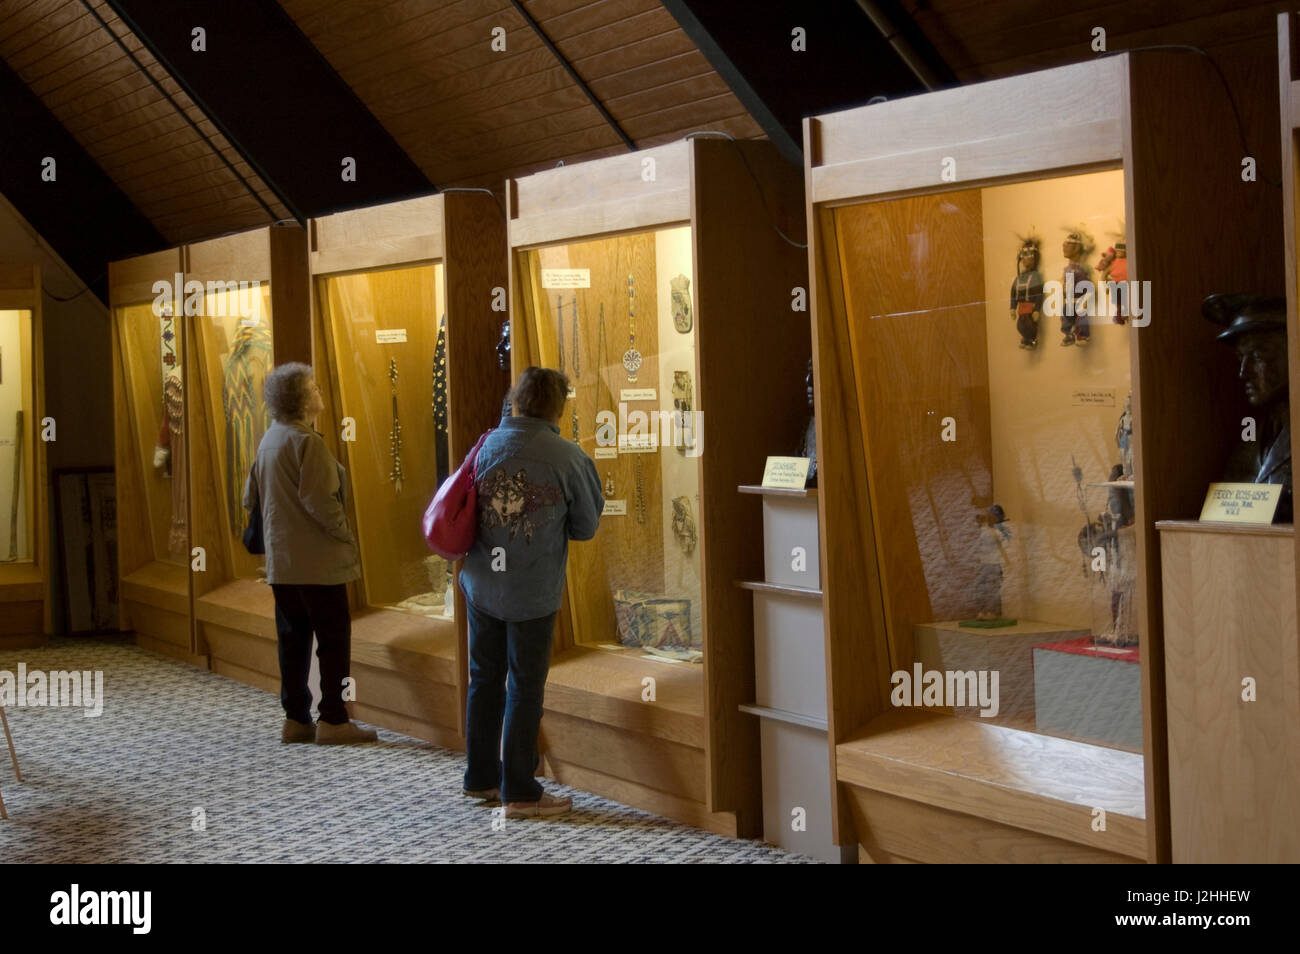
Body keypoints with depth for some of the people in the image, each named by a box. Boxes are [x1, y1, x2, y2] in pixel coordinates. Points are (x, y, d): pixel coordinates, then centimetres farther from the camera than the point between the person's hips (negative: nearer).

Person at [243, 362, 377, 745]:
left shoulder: (268, 440, 12)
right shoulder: (307, 441, -15)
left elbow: (251, 498, 17)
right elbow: (319, 501, -22)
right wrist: (347, 536, -11)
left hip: (281, 561, 9)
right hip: (318, 560, -8)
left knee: (293, 639, 11)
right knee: (334, 639, -2)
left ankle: (295, 719, 14)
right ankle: (333, 721, -2)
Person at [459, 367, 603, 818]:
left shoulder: (485, 448, 0)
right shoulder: (567, 457, -11)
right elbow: (586, 526, -1)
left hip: (481, 585, 4)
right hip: (532, 594, -4)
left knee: (485, 680, 16)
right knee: (525, 687, 5)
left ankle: (481, 777, 26)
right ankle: (519, 791, 10)